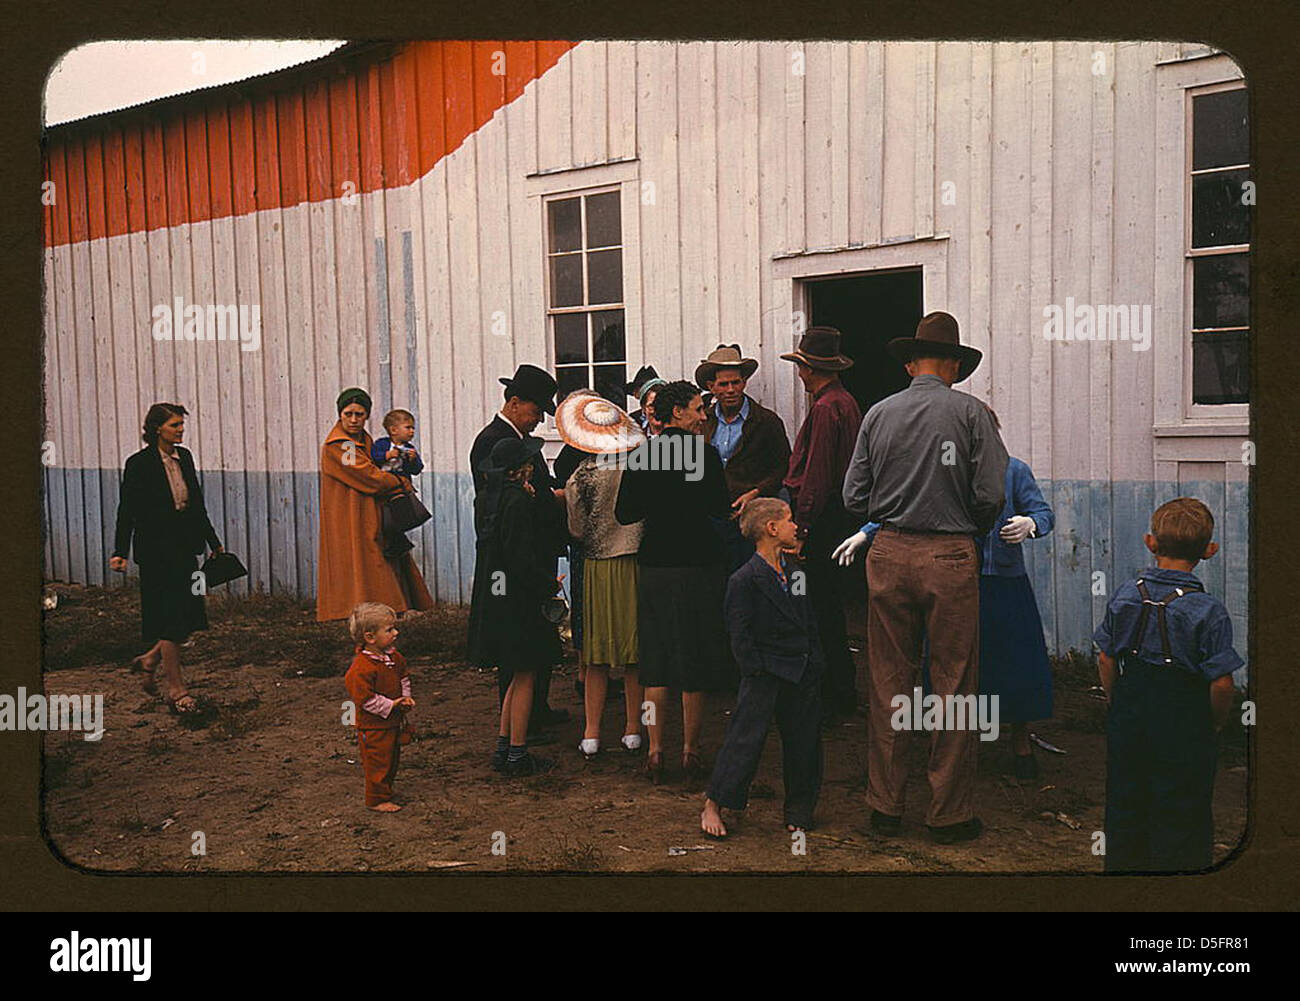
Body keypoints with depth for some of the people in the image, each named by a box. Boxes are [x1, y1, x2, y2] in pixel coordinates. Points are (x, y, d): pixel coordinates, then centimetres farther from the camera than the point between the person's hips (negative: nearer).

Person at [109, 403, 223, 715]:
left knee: (190, 616, 7)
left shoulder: (184, 457, 9)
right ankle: (175, 689, 8)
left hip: (185, 548, 7)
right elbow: (127, 511, -9)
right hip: (157, 551, -6)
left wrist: (213, 541, 18)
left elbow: (197, 504, 16)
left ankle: (150, 659, 31)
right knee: (171, 616, -2)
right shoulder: (139, 464, -9)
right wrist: (120, 552, -14)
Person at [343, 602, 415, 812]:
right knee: (378, 763, 2)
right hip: (374, 727, -8)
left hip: (394, 722, 9)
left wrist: (406, 698, 2)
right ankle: (377, 799, 17)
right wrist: (390, 705, -24)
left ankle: (386, 790, 38)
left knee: (392, 759, 20)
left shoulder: (394, 657, 2)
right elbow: (364, 698, -26)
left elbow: (404, 678, 18)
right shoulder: (361, 668, -25)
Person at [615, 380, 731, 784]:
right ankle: (690, 751, 14)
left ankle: (655, 750, 12)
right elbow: (721, 509, -4)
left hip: (654, 567, 3)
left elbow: (625, 514, 1)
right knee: (695, 660, 8)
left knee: (656, 660, 11)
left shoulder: (640, 455, 0)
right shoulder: (705, 453, -9)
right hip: (698, 565, -3)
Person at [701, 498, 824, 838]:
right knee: (746, 736, -6)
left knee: (803, 740, 10)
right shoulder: (743, 580, -11)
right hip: (764, 673, -6)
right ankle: (713, 806, 7)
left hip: (803, 674, 7)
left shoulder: (795, 572, 11)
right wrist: (759, 672, -12)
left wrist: (814, 664, 10)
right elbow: (741, 638, -11)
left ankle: (799, 810, 25)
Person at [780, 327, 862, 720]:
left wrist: (801, 529, -19)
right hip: (839, 516, 10)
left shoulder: (825, 408, -15)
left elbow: (815, 476, -20)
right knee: (831, 609, 17)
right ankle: (844, 694, 26)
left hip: (820, 517, -10)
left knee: (818, 610, -4)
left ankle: (827, 698, 2)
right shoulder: (847, 402, 15)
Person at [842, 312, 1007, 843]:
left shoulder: (879, 413, 5)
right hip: (949, 558, -3)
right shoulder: (970, 411, -2)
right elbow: (991, 494, -7)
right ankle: (950, 813, 14)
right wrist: (972, 530, 13)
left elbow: (855, 499, 3)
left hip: (888, 555, 3)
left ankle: (885, 805, 20)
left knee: (888, 684, 10)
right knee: (953, 687, 6)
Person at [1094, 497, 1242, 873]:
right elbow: (1221, 683, -16)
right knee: (1181, 816, 10)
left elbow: (1106, 661, 1)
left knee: (1124, 808, 18)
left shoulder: (1124, 595, -4)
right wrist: (1216, 723, 2)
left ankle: (1123, 864, 31)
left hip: (1127, 723, 4)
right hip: (1184, 731, -4)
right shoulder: (1209, 610, -16)